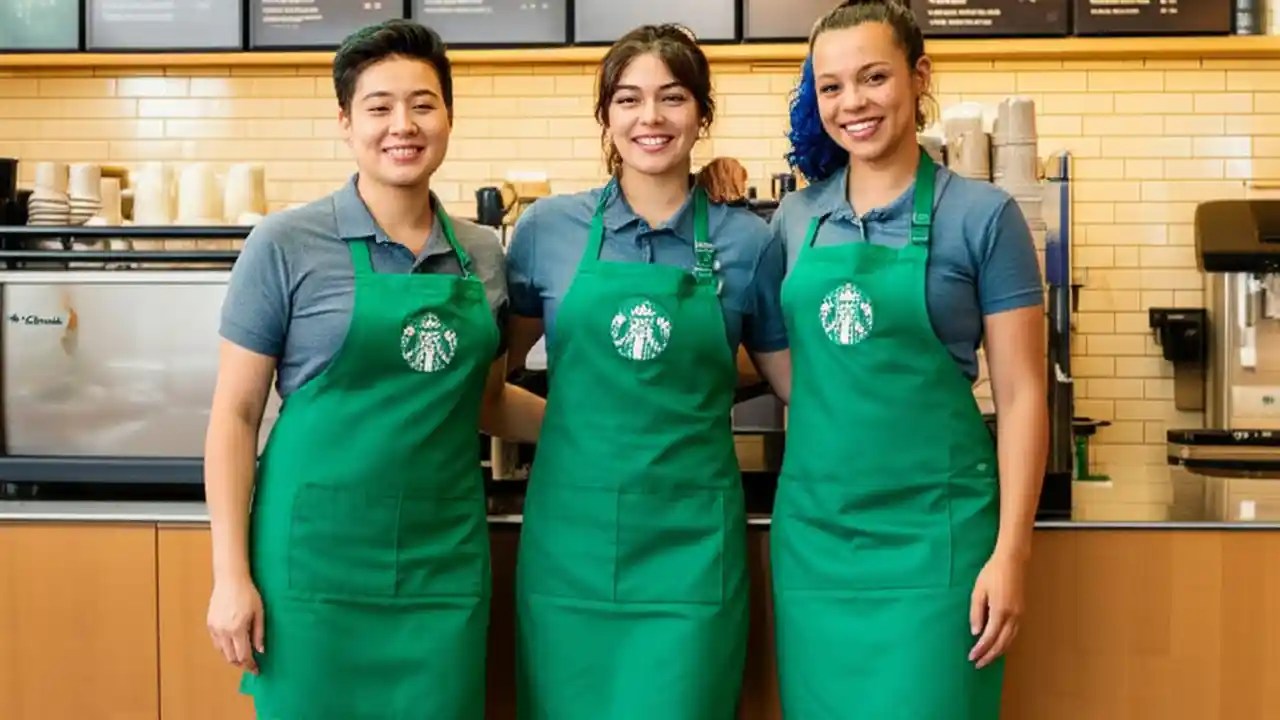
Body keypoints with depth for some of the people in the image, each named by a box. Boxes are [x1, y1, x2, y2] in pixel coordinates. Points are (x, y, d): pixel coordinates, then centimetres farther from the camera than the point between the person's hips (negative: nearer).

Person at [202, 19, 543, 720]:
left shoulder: (484, 255, 7)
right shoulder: (286, 245, -6)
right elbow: (234, 414, -4)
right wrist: (230, 573, -8)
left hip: (446, 564, 4)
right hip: (317, 562, -3)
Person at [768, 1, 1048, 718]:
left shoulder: (982, 215, -4)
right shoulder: (796, 218, 7)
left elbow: (1021, 395, -5)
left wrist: (1010, 551, -11)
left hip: (931, 528, -4)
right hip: (812, 526, 4)